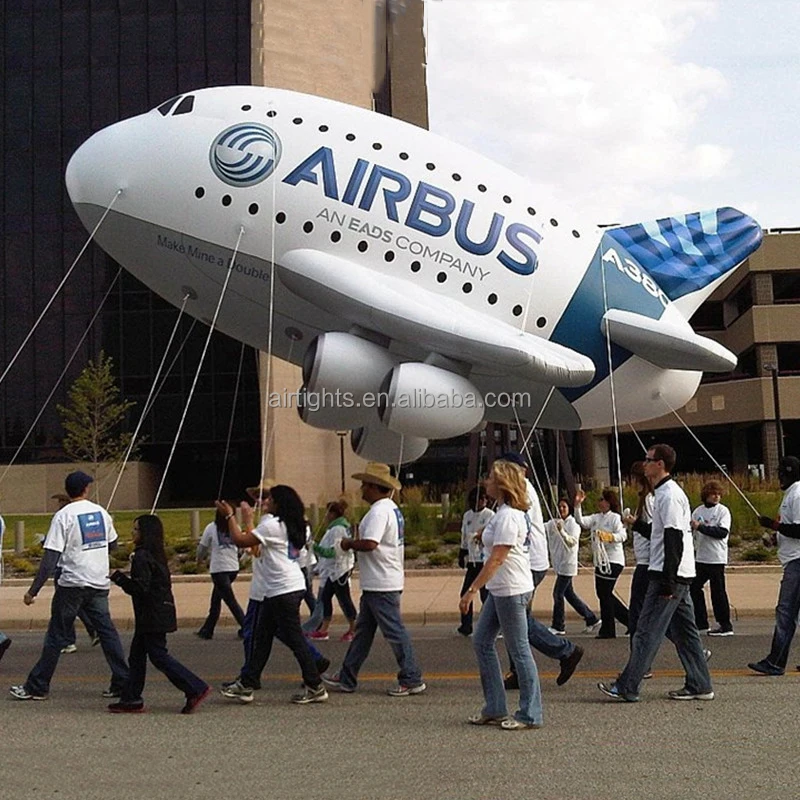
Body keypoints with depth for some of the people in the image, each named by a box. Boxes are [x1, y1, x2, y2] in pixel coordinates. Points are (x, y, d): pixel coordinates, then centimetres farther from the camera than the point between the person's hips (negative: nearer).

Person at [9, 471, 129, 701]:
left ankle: (37, 687, 13)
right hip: (99, 583, 4)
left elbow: (51, 558, -13)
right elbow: (112, 544, 19)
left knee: (55, 637, 5)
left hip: (72, 584, -4)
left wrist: (33, 591, -11)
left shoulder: (63, 516, -8)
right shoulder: (101, 512, 7)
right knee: (107, 632, 8)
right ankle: (122, 683, 7)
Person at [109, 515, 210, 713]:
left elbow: (140, 587, -22)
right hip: (159, 613, 10)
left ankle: (196, 688, -7)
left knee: (158, 655, -6)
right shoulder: (156, 555, 14)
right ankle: (131, 699, 19)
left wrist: (118, 577, -14)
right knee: (136, 655, 14)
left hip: (152, 616, -10)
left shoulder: (142, 557, -16)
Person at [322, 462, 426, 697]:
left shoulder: (379, 511, -18)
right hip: (375, 583, 11)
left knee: (394, 631, -3)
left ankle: (412, 680, 6)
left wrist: (349, 543, -10)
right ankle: (347, 678, 23)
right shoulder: (391, 508, 15)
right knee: (363, 630, 15)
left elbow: (369, 544, -27)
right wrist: (356, 541, 11)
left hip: (381, 584, -11)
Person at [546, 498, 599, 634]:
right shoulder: (553, 523, 10)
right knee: (569, 594, 13)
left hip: (568, 564, -7)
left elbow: (573, 541, -21)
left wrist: (562, 532, -37)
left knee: (558, 593, -7)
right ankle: (591, 618, 24)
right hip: (559, 564, 7)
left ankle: (558, 627, 3)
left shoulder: (573, 524, -9)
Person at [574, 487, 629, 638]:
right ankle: (630, 620, 25)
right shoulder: (596, 517, 13)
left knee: (605, 594, -4)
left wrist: (608, 537, -36)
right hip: (600, 561, 9)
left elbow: (623, 535, -20)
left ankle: (607, 630, 7)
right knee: (603, 593, 13)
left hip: (612, 561, -9)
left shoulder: (615, 517, -8)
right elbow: (581, 521, -1)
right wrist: (578, 504, -10)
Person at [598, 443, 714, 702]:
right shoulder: (665, 492, 16)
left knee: (647, 631, -6)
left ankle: (627, 687, -2)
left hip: (670, 574, -10)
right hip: (679, 575, 10)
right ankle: (699, 686, 18)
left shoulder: (669, 495, -16)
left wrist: (668, 581, -22)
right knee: (683, 630, 13)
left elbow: (674, 539, -21)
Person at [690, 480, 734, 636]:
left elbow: (722, 532, -18)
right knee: (694, 588, 9)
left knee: (718, 591, -2)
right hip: (700, 557, 6)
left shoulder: (723, 511, -5)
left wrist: (700, 527, -21)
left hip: (716, 558, -6)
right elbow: (691, 530, 16)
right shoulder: (698, 511, 9)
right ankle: (701, 622, 20)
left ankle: (725, 626, 8)